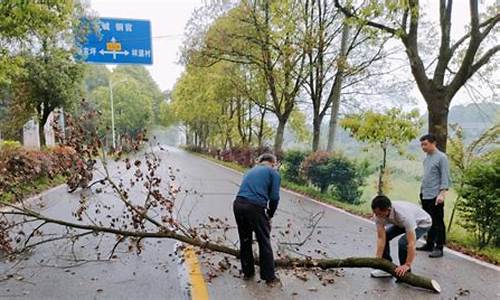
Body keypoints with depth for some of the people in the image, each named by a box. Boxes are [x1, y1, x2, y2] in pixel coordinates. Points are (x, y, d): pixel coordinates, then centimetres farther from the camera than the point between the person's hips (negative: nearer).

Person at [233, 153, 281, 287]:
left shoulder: (251, 171, 28)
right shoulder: (273, 173, 10)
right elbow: (274, 197, -1)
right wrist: (270, 215, 14)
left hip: (238, 204, 5)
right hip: (255, 207, -5)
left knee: (245, 241, 21)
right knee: (264, 243, 10)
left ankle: (247, 272, 34)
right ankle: (270, 277, 19)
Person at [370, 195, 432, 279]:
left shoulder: (403, 214, -45)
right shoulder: (379, 214, -26)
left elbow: (412, 242, -44)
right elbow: (381, 238, -23)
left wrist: (407, 265, -42)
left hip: (422, 222, -6)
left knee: (403, 242, -27)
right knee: (385, 236, -5)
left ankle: (405, 272, -4)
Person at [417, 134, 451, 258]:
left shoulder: (441, 157, -9)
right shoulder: (426, 158, 14)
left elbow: (445, 177, -13)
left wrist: (442, 193, -21)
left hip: (435, 196, -8)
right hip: (425, 195, 8)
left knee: (437, 223, -2)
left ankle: (439, 248, 5)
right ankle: (429, 244, 24)